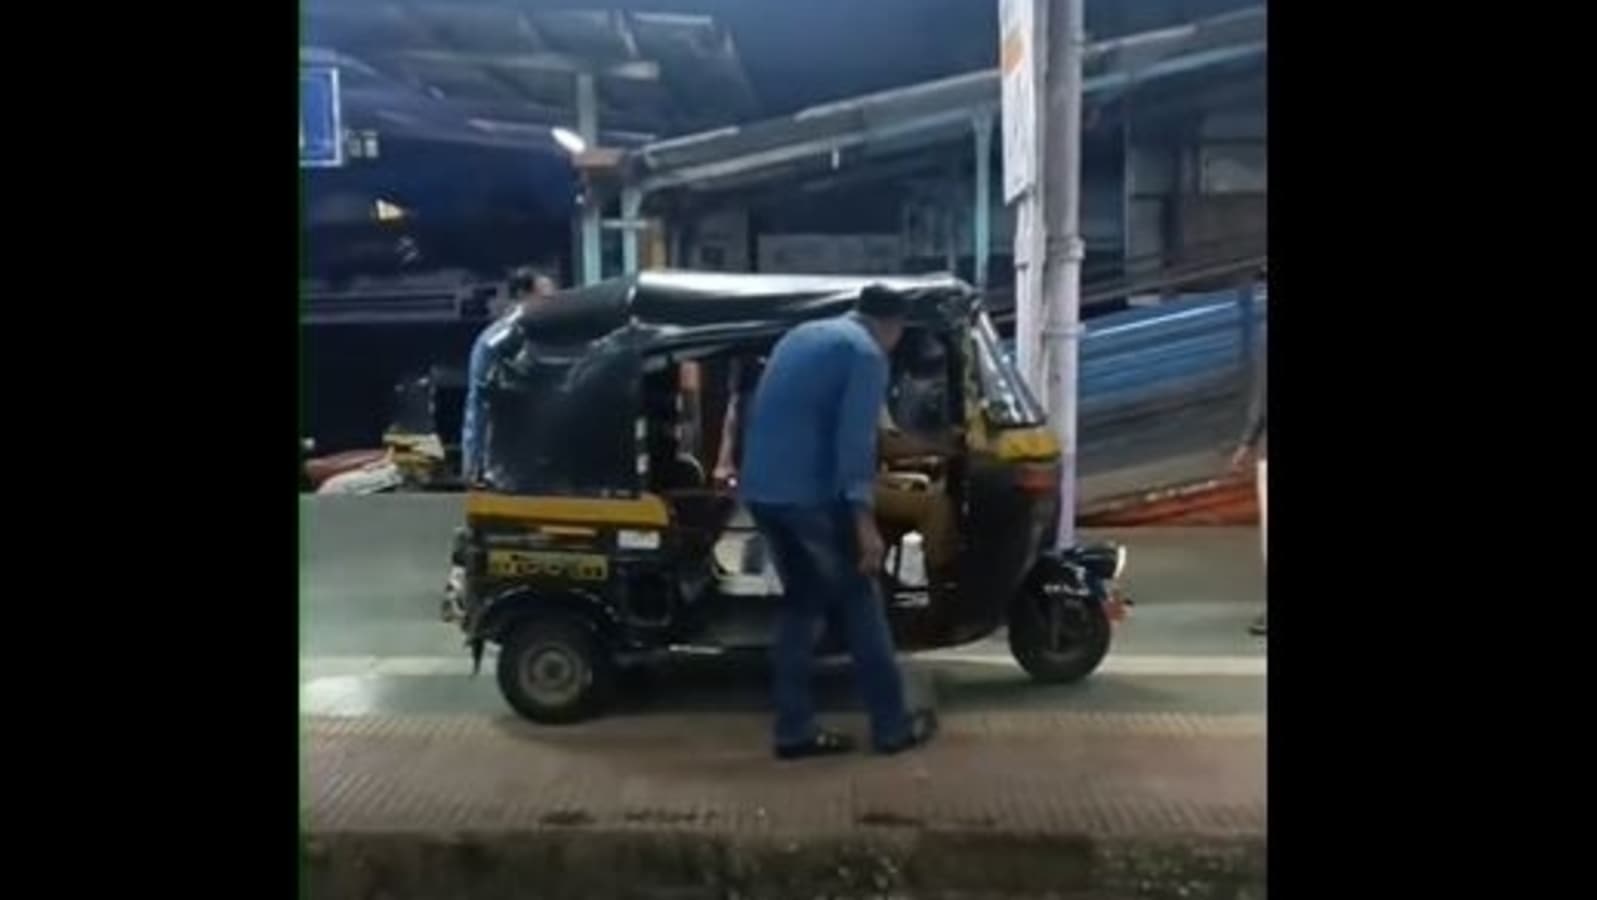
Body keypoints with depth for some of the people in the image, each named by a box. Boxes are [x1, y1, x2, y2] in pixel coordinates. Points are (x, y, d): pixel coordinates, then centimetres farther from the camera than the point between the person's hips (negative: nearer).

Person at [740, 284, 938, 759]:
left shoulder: (802, 335, 21)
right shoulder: (866, 353, -4)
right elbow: (855, 440, -16)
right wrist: (864, 519, -18)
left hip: (761, 490, 8)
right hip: (809, 494, -8)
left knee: (802, 600, 16)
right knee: (859, 602, 5)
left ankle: (795, 729, 15)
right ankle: (892, 724, 13)